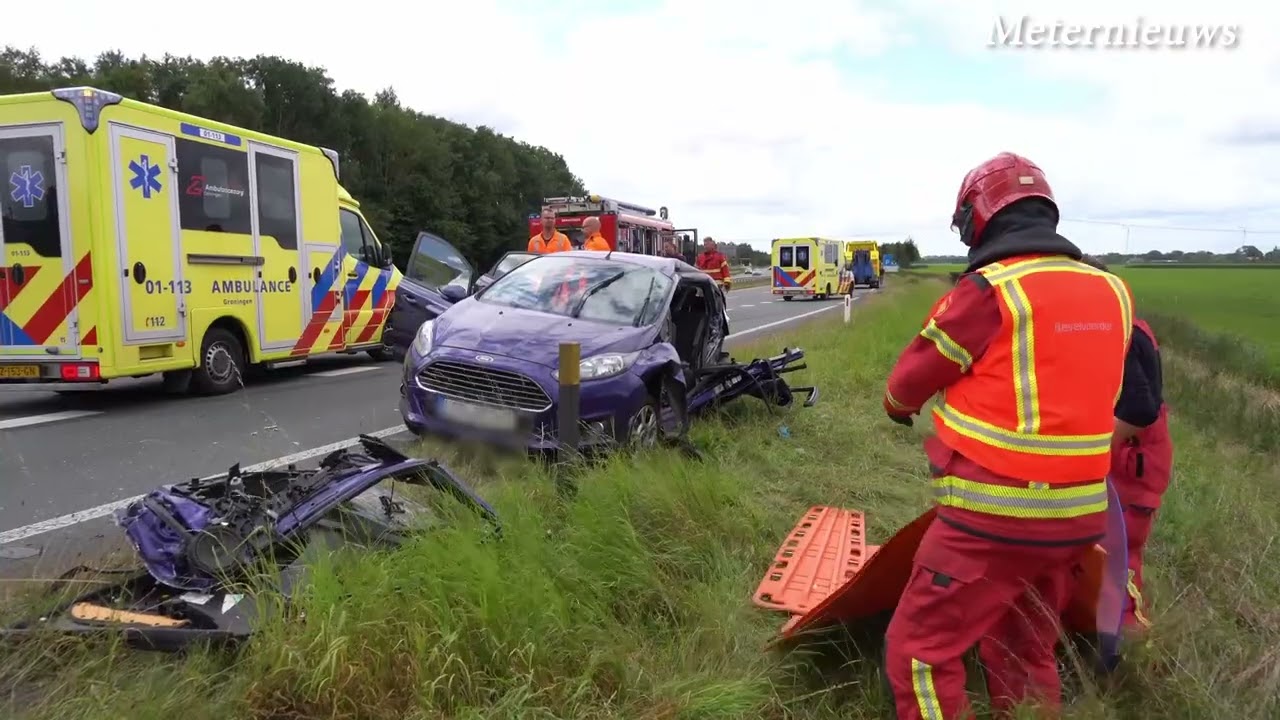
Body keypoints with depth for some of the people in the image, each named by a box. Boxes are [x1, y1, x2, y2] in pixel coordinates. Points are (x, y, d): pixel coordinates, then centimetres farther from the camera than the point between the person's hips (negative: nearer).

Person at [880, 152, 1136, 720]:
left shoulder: (990, 290, -15)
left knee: (921, 654, 3)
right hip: (1080, 515, 8)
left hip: (996, 518, -7)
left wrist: (899, 407, 19)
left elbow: (910, 380, -4)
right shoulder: (1112, 293, 5)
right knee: (1024, 655, 23)